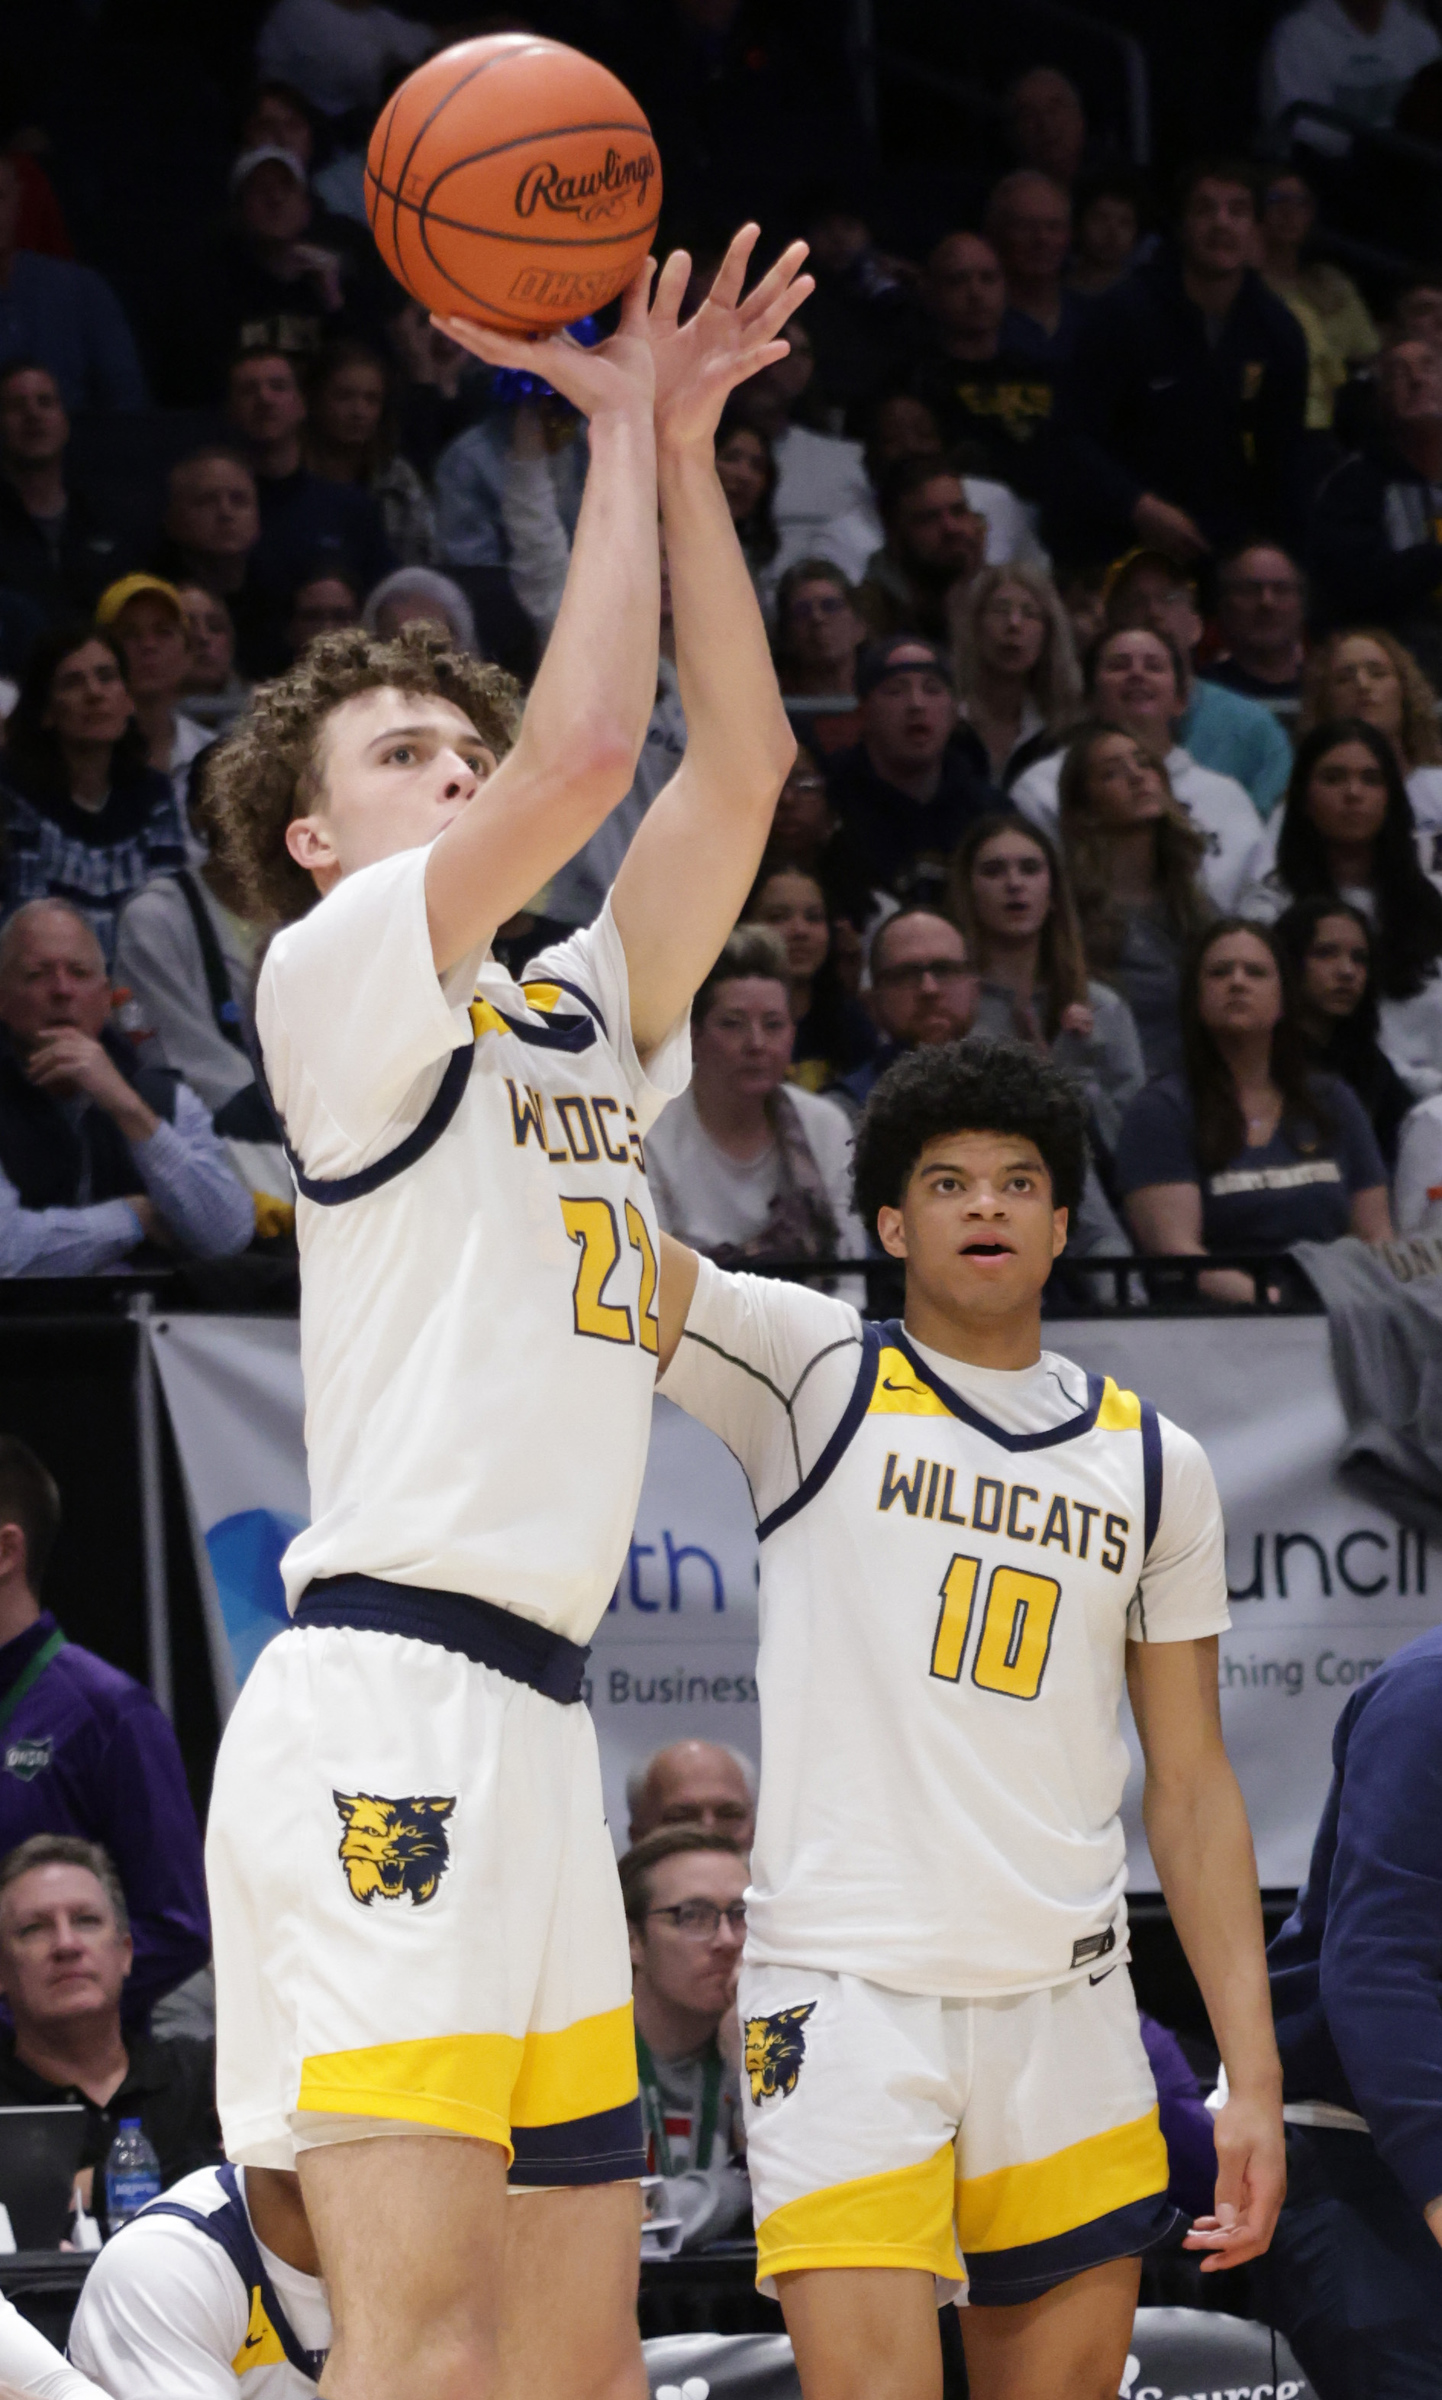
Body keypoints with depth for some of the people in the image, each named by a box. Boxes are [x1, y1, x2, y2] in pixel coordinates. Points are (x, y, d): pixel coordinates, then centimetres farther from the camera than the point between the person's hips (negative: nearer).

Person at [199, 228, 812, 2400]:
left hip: (536, 1725, 8)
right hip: (386, 1702, -8)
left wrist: (682, 443, 12)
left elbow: (738, 764, 16)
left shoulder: (578, 1026, 23)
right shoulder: (338, 978, 1)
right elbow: (587, 750, -10)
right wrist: (622, 431, 0)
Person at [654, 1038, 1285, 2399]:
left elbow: (1191, 1786, 12)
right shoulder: (809, 1374, 4)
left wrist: (1254, 2080, 5)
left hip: (1069, 2011, 4)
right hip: (845, 1991, -4)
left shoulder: (1154, 1465, 13)